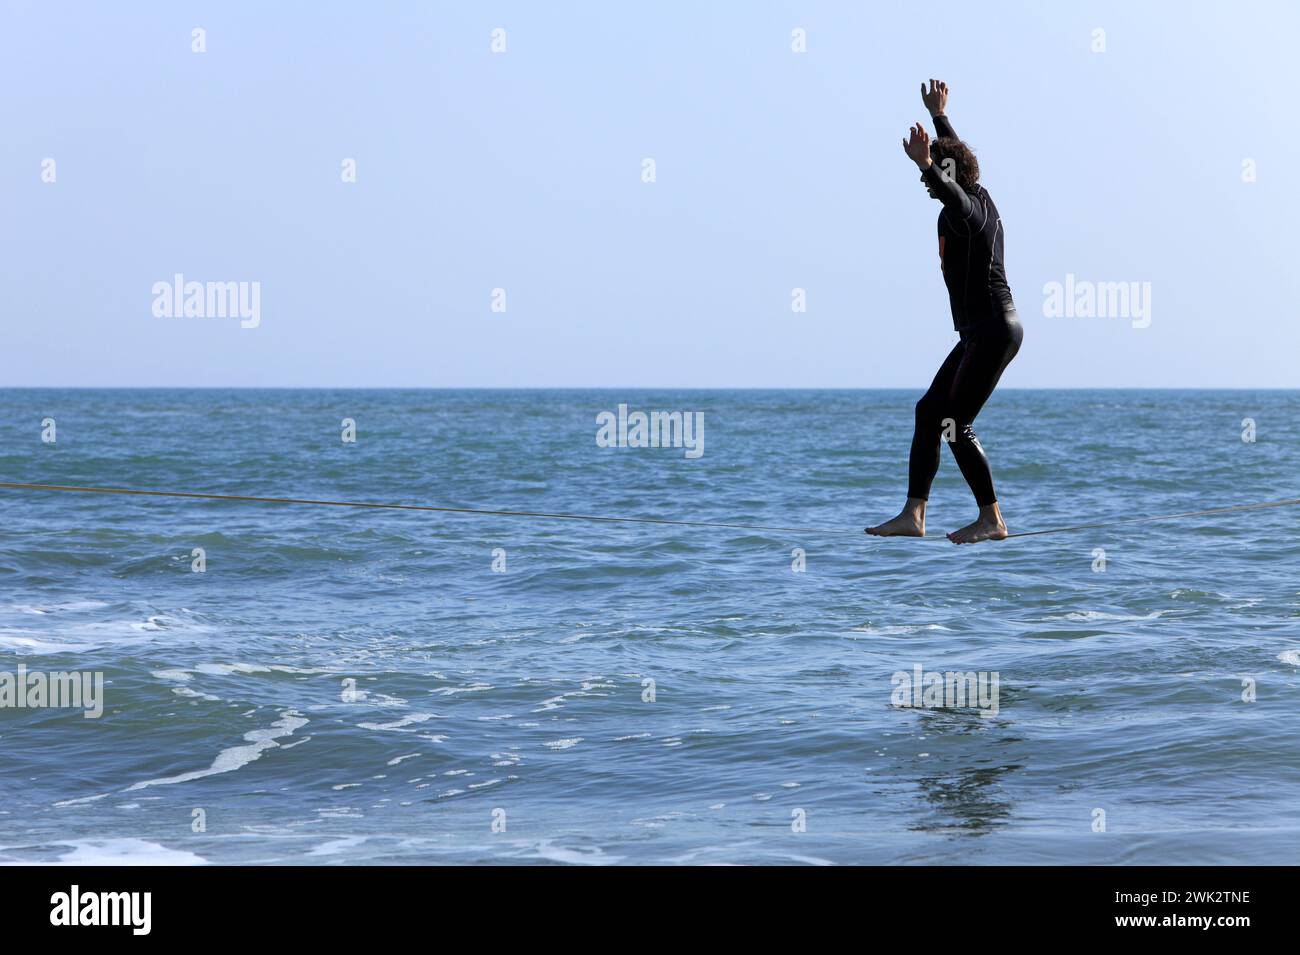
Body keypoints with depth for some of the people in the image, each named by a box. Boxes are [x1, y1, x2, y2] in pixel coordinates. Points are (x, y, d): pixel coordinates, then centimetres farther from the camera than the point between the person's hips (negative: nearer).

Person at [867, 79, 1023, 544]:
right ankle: (912, 515, 10)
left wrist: (927, 166, -54)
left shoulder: (967, 209, -12)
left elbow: (949, 188, -37)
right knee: (929, 411, 10)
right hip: (983, 332, 10)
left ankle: (991, 520, -7)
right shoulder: (981, 199, 16)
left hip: (992, 330, -10)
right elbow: (956, 155, 34)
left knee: (956, 425, -11)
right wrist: (939, 116, 46)